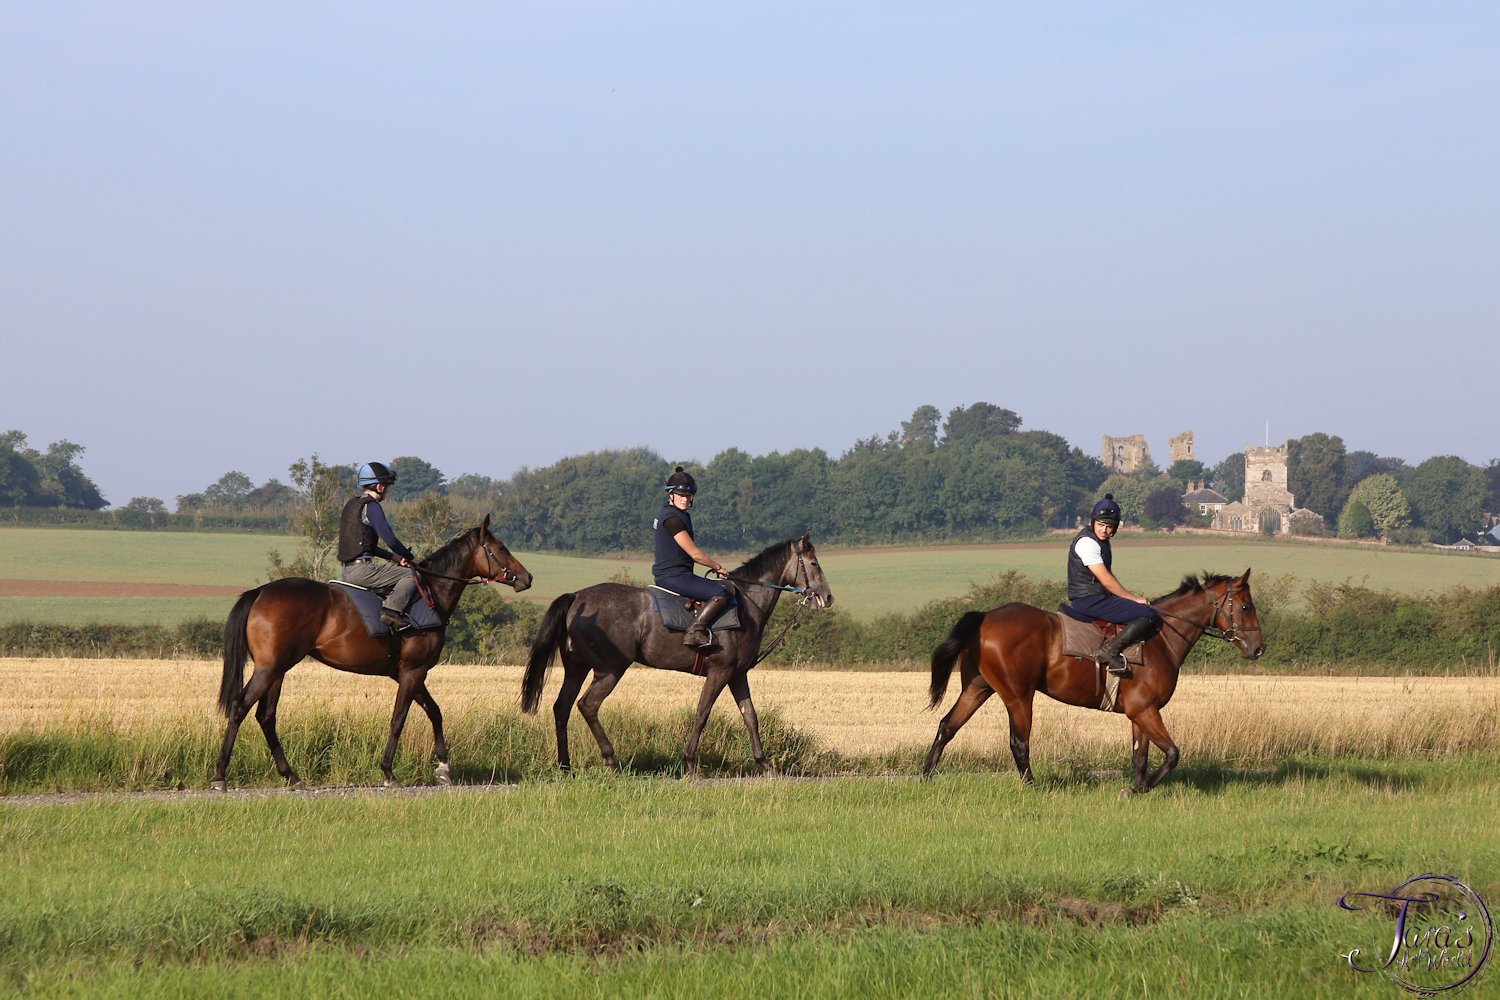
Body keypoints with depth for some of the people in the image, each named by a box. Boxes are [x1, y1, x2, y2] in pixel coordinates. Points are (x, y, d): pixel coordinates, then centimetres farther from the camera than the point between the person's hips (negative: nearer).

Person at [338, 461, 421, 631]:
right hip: (361, 569, -10)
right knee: (411, 576, -9)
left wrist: (393, 557, 20)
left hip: (346, 570, 10)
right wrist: (410, 558, 2)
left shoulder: (351, 504, 19)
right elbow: (390, 539, -14)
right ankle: (392, 609, -23)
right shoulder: (371, 507, -11)